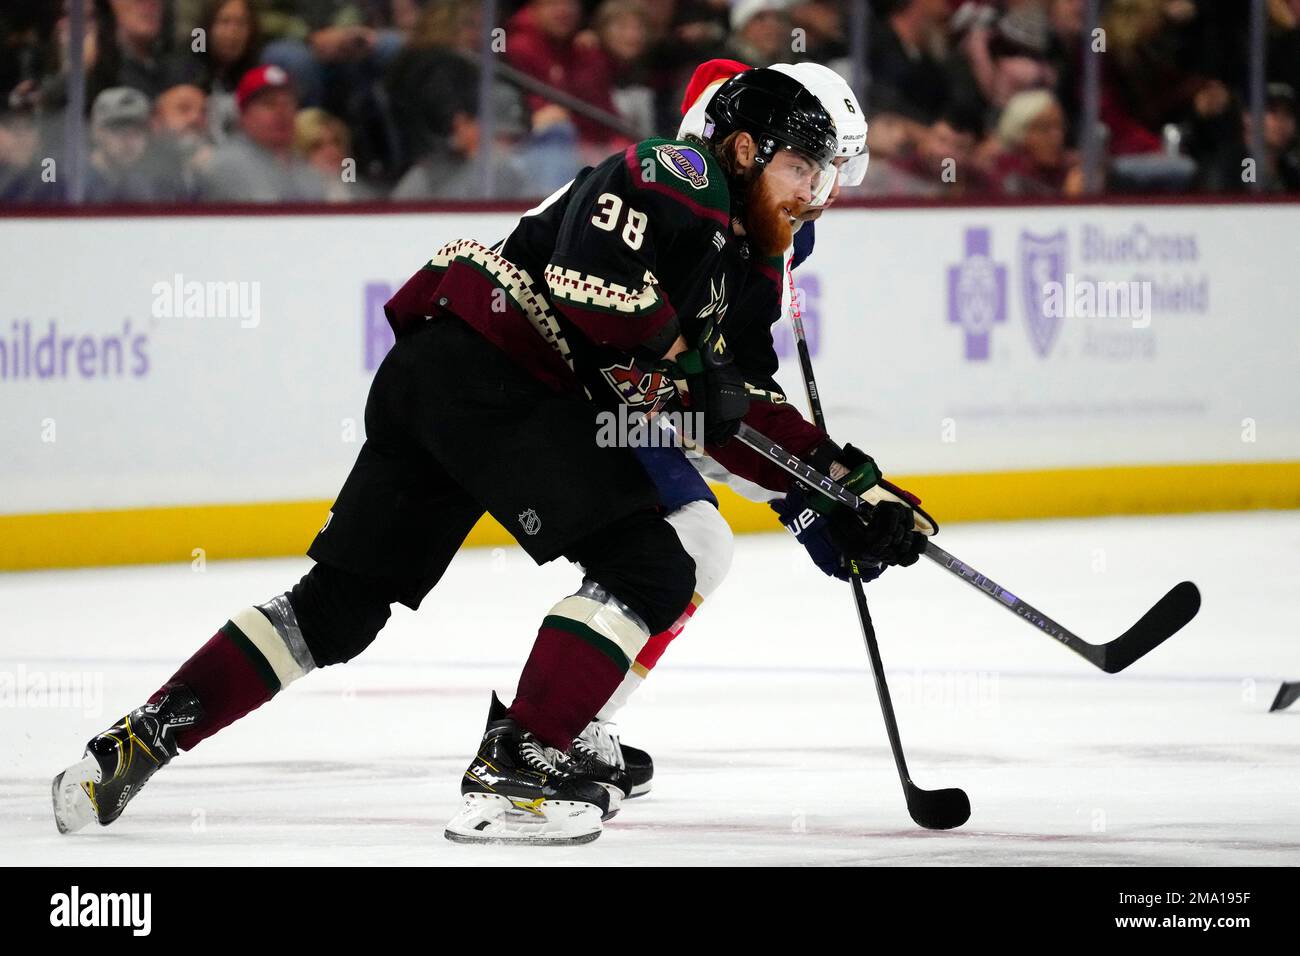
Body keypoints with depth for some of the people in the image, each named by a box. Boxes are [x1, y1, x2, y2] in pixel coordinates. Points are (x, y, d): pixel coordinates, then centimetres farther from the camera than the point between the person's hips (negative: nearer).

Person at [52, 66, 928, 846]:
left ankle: (140, 740, 8)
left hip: (431, 378, 10)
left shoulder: (735, 263, 24)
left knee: (340, 606, 11)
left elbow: (728, 415, 26)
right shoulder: (681, 177, -6)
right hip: (480, 368, -10)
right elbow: (589, 264, -22)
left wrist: (839, 480, 20)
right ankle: (512, 770, -14)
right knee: (648, 566, -10)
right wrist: (682, 354, -13)